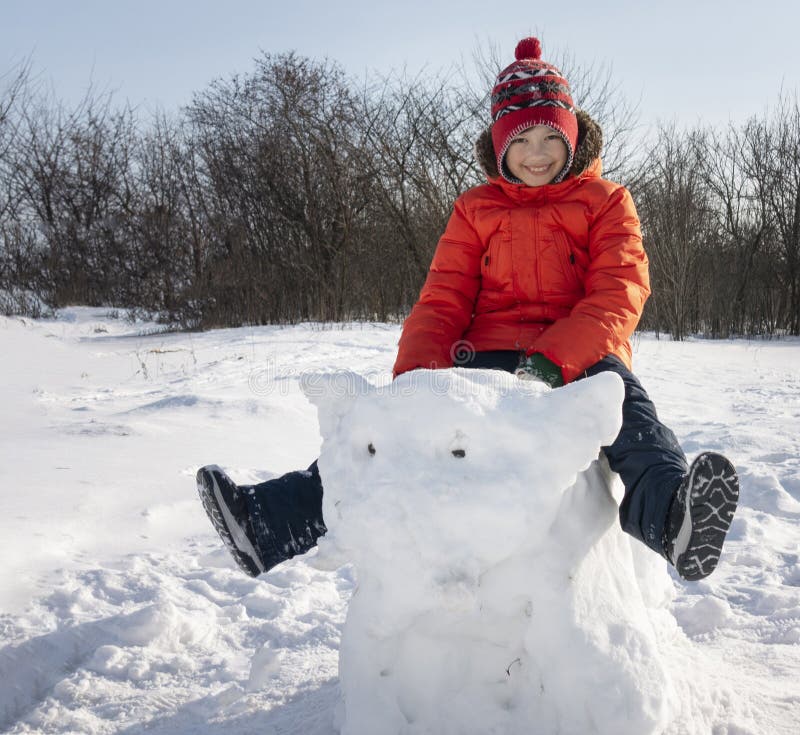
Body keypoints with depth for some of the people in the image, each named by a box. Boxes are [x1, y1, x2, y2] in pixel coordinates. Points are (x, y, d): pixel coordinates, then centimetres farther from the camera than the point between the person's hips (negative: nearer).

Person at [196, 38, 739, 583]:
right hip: (488, 357, 2)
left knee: (626, 407, -37)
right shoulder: (475, 210, 16)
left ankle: (672, 518, -64)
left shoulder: (606, 201, 9)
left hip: (579, 360, -2)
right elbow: (443, 302, 9)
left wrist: (551, 360, -25)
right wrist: (416, 371, -14)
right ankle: (274, 520, -33)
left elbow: (619, 293, -7)